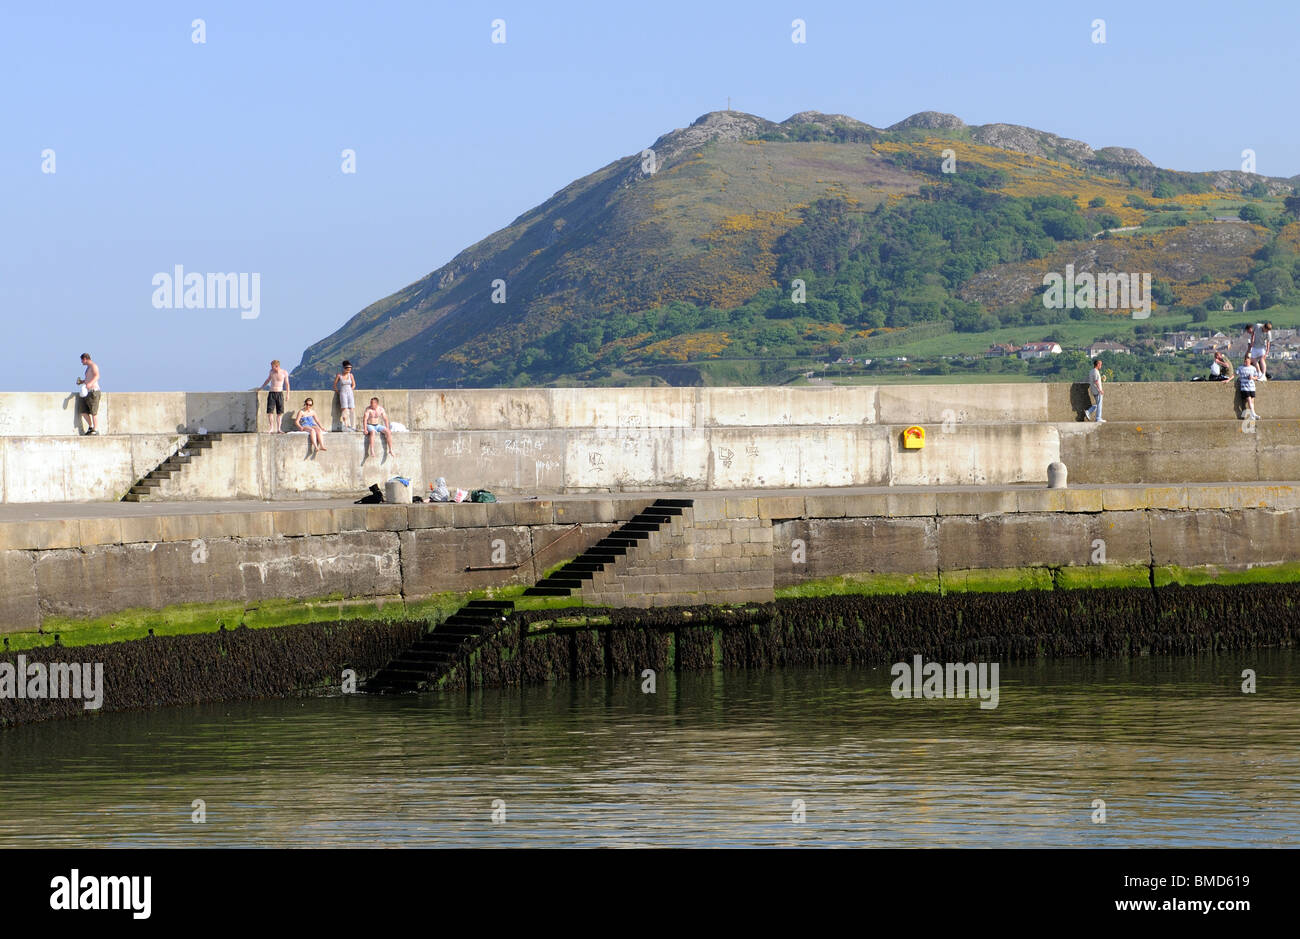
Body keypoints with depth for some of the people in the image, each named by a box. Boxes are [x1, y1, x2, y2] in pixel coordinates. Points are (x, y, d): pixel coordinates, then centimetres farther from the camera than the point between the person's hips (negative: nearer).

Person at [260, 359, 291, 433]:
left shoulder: (284, 373, -2)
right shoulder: (271, 372, 5)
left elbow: (287, 384, 7)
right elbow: (268, 380, 23)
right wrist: (261, 388, 30)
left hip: (280, 394, -2)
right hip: (271, 393, 2)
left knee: (280, 412, -2)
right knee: (270, 411, -8)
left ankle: (278, 429, 3)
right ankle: (271, 428, -4)